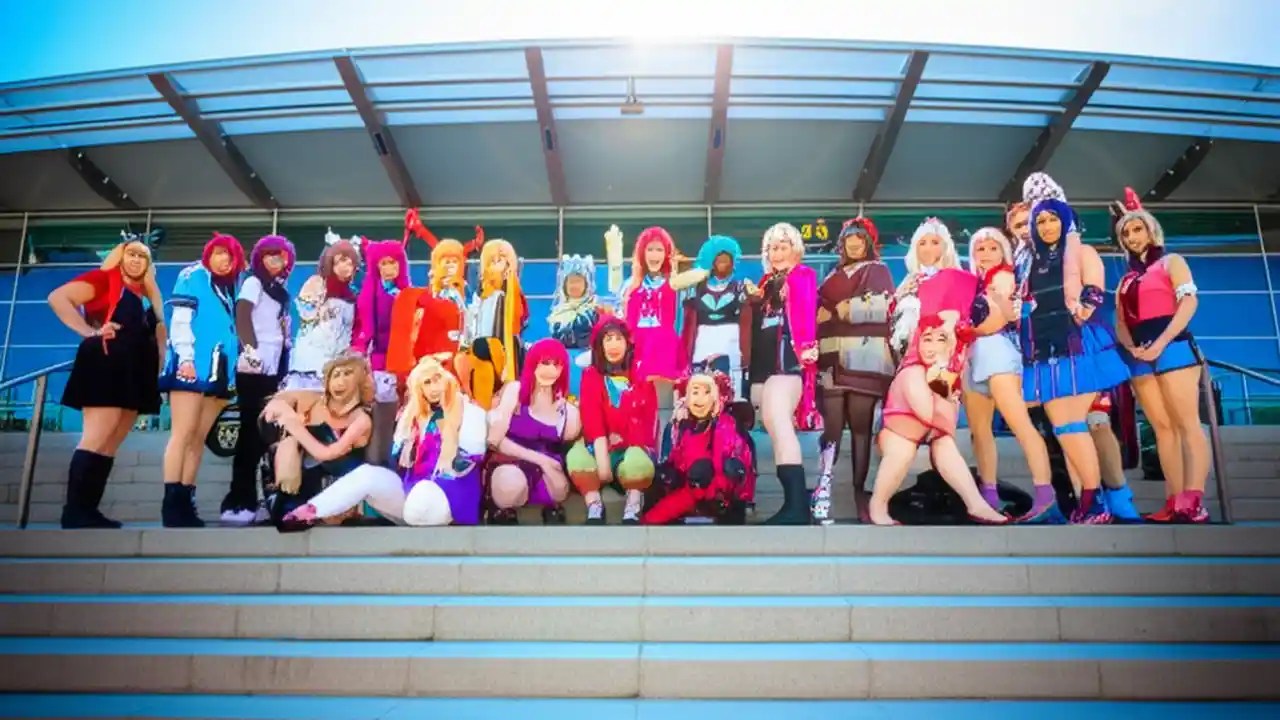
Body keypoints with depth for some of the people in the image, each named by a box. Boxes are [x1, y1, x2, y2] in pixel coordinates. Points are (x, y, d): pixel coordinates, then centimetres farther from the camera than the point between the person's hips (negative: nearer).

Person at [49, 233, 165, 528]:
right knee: (98, 437, -14)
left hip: (135, 374, 7)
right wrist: (90, 332, -13)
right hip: (106, 366, -7)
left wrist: (160, 368, 10)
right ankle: (73, 511, -13)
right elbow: (58, 298, -10)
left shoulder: (147, 296, 20)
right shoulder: (103, 279, 2)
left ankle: (88, 510, 7)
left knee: (111, 444, 5)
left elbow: (158, 333, 25)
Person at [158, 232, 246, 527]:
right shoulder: (193, 276, 2)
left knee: (199, 438, 5)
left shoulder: (232, 287, 20)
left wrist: (234, 365, 16)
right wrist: (185, 358, -17)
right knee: (183, 434, -10)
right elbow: (180, 320, -7)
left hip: (219, 369, 6)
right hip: (192, 365, -6)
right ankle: (171, 504, -9)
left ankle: (185, 503, 7)